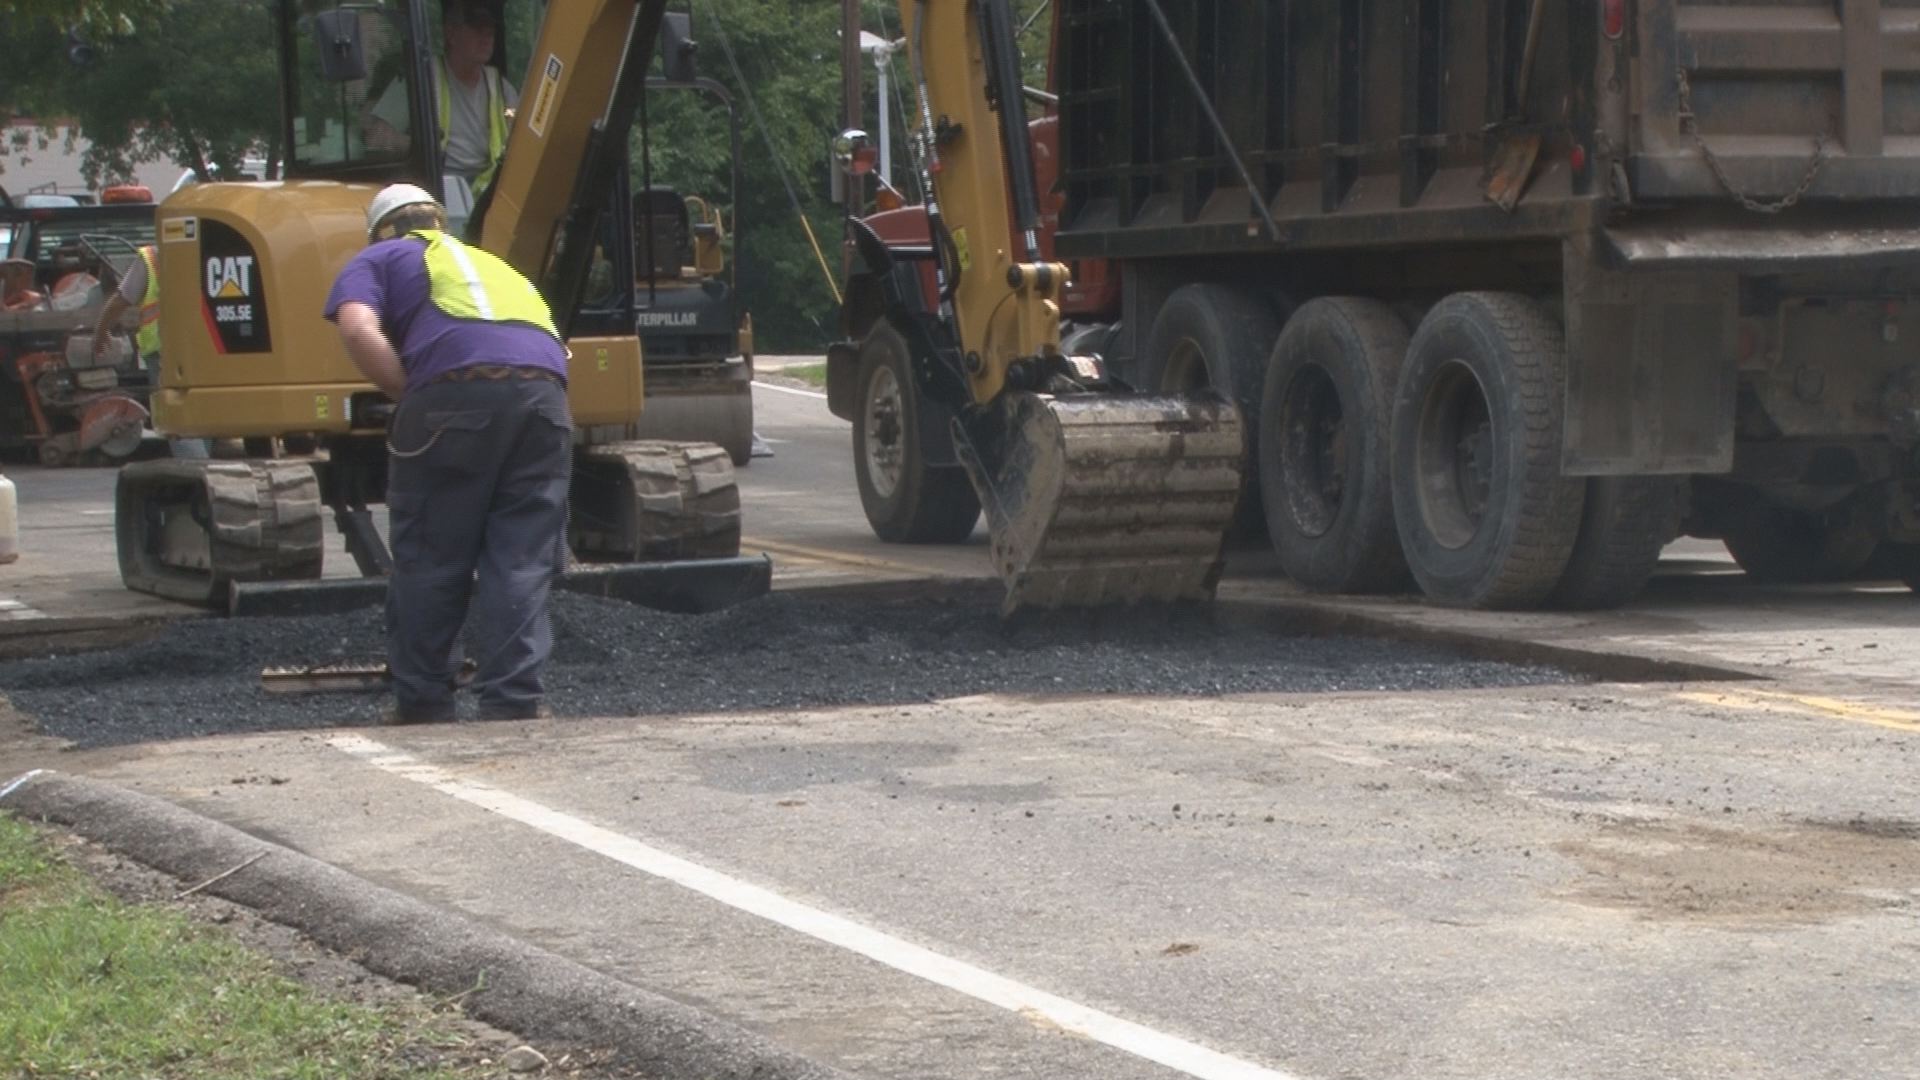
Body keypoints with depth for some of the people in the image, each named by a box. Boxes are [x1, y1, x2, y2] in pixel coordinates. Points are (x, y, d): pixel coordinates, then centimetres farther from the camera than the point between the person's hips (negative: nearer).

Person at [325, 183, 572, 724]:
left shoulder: (378, 260, 22)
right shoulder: (494, 263, 38)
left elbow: (359, 330, 0)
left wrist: (409, 397, 8)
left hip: (458, 388, -4)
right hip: (545, 389, 4)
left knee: (429, 562, 8)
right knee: (522, 564, 8)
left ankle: (422, 706, 15)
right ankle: (514, 705, 4)